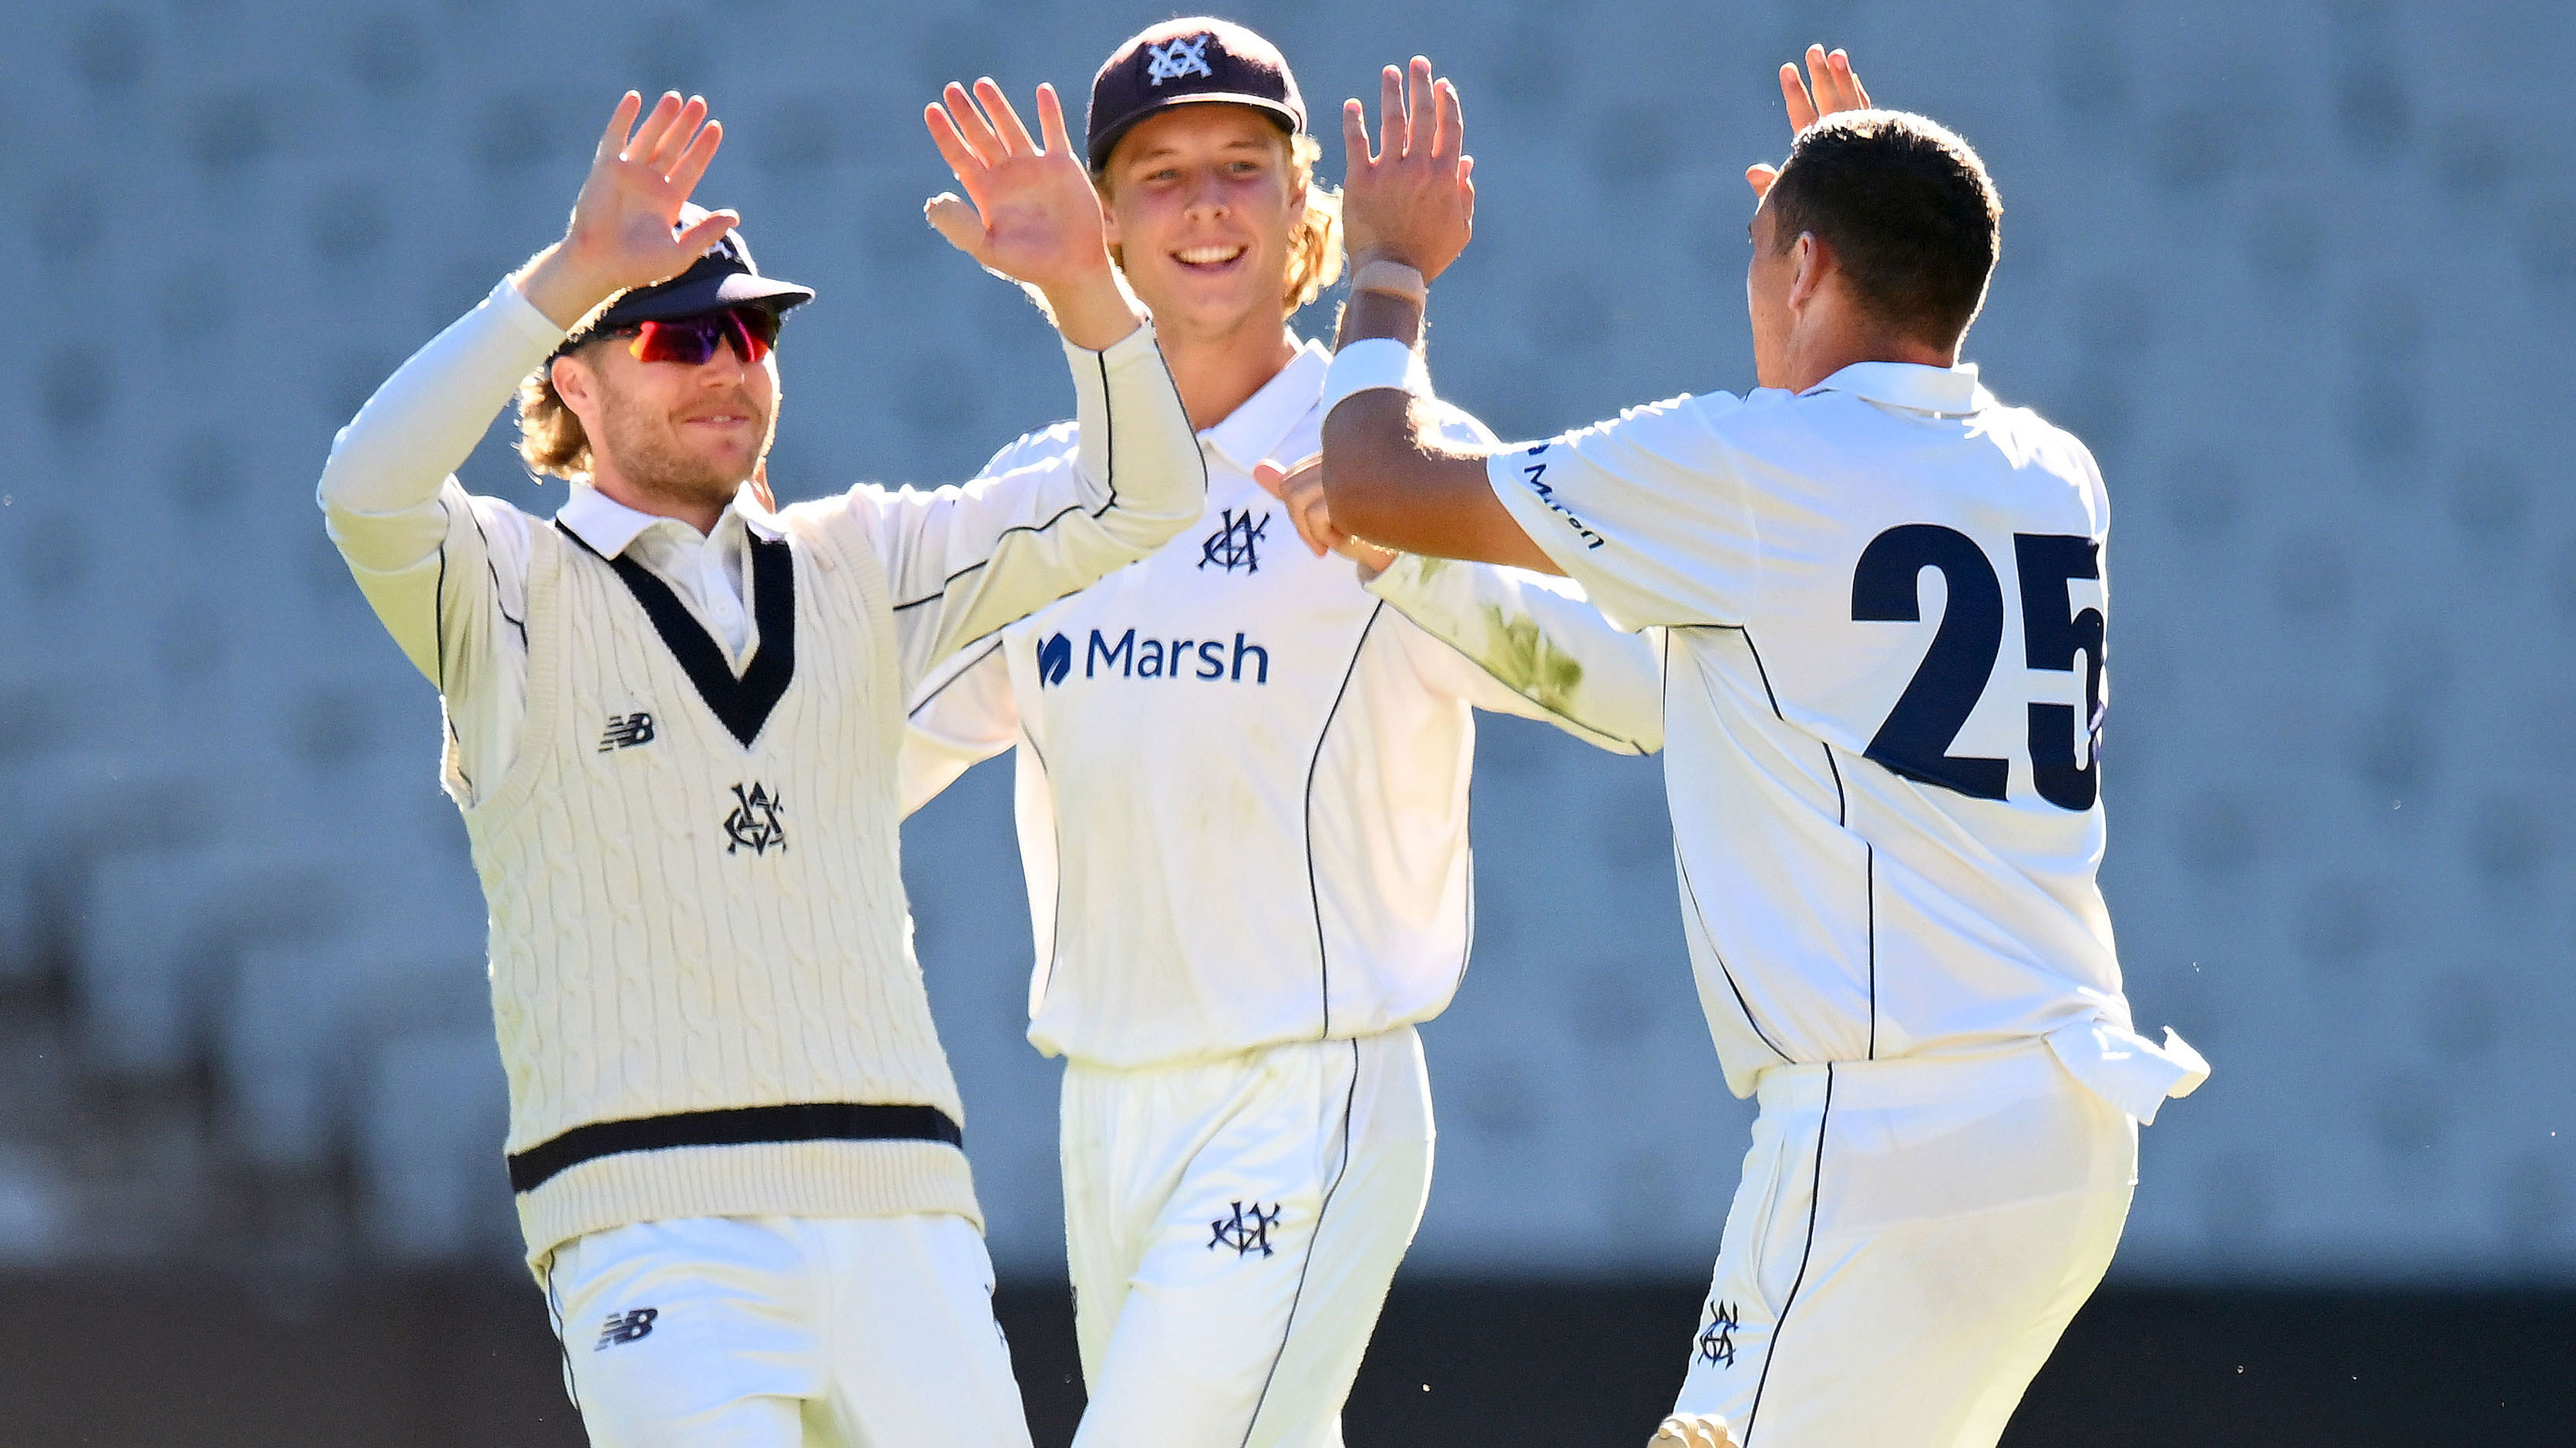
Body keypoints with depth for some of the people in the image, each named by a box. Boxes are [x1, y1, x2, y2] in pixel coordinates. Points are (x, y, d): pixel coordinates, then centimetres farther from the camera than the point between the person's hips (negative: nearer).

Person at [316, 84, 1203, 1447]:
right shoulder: (510, 590, 5)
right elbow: (369, 492, -17)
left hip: (903, 1196, 5)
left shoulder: (859, 567, 18)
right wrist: (569, 273, -21)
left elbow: (1135, 499, 12)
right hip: (656, 1220, -5)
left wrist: (1081, 284, -5)